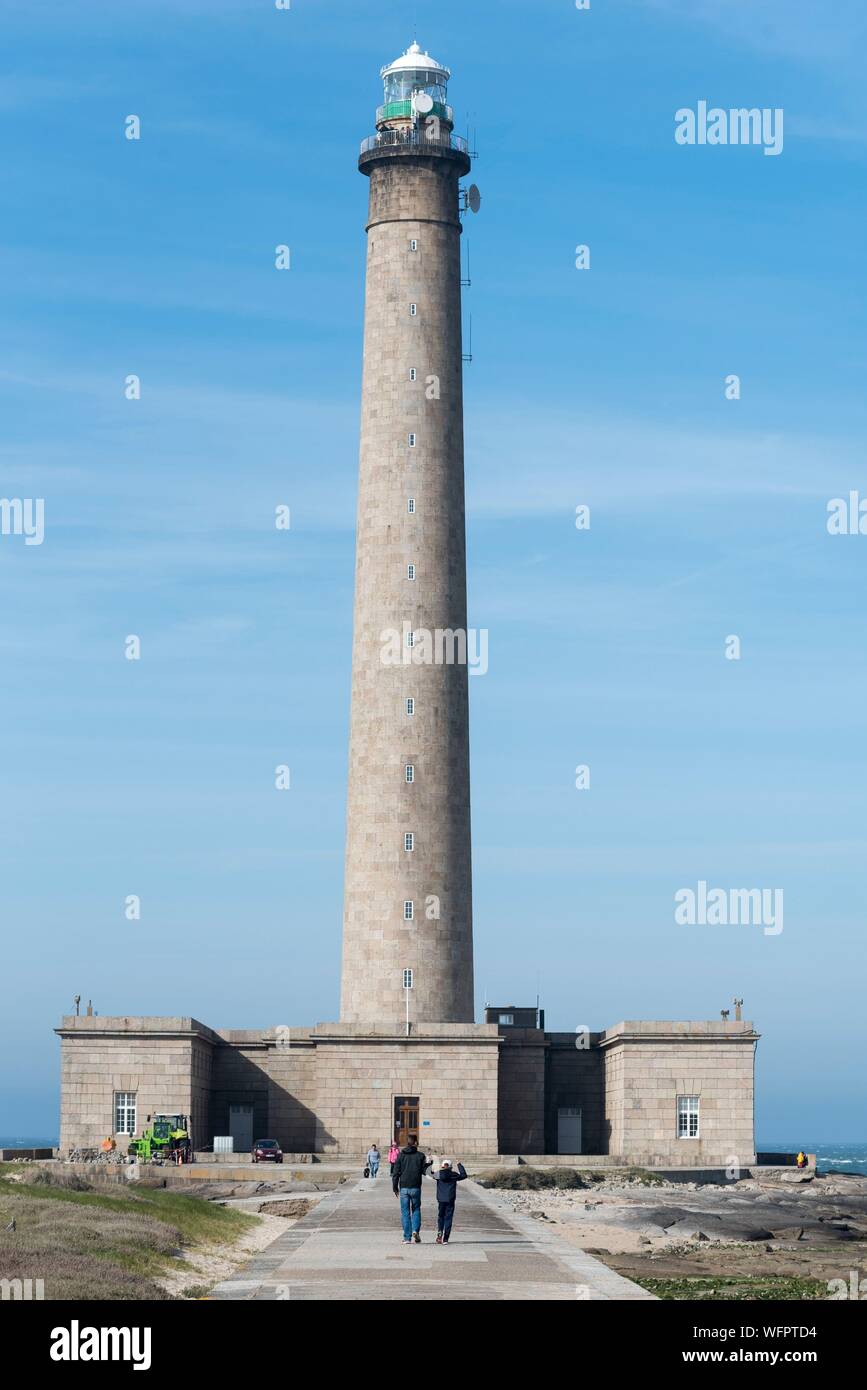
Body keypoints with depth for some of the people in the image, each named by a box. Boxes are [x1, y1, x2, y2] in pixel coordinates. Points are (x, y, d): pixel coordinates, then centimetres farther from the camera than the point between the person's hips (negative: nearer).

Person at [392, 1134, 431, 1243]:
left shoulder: (401, 1155, 1)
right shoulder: (420, 1155, -3)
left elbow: (396, 1172, 0)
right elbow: (425, 1171, -1)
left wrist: (395, 1187, 6)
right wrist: (428, 1163, 18)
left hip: (404, 1188, 0)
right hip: (415, 1187, 0)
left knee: (405, 1212, 5)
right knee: (416, 1210, 15)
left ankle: (407, 1237, 2)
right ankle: (416, 1230, -7)